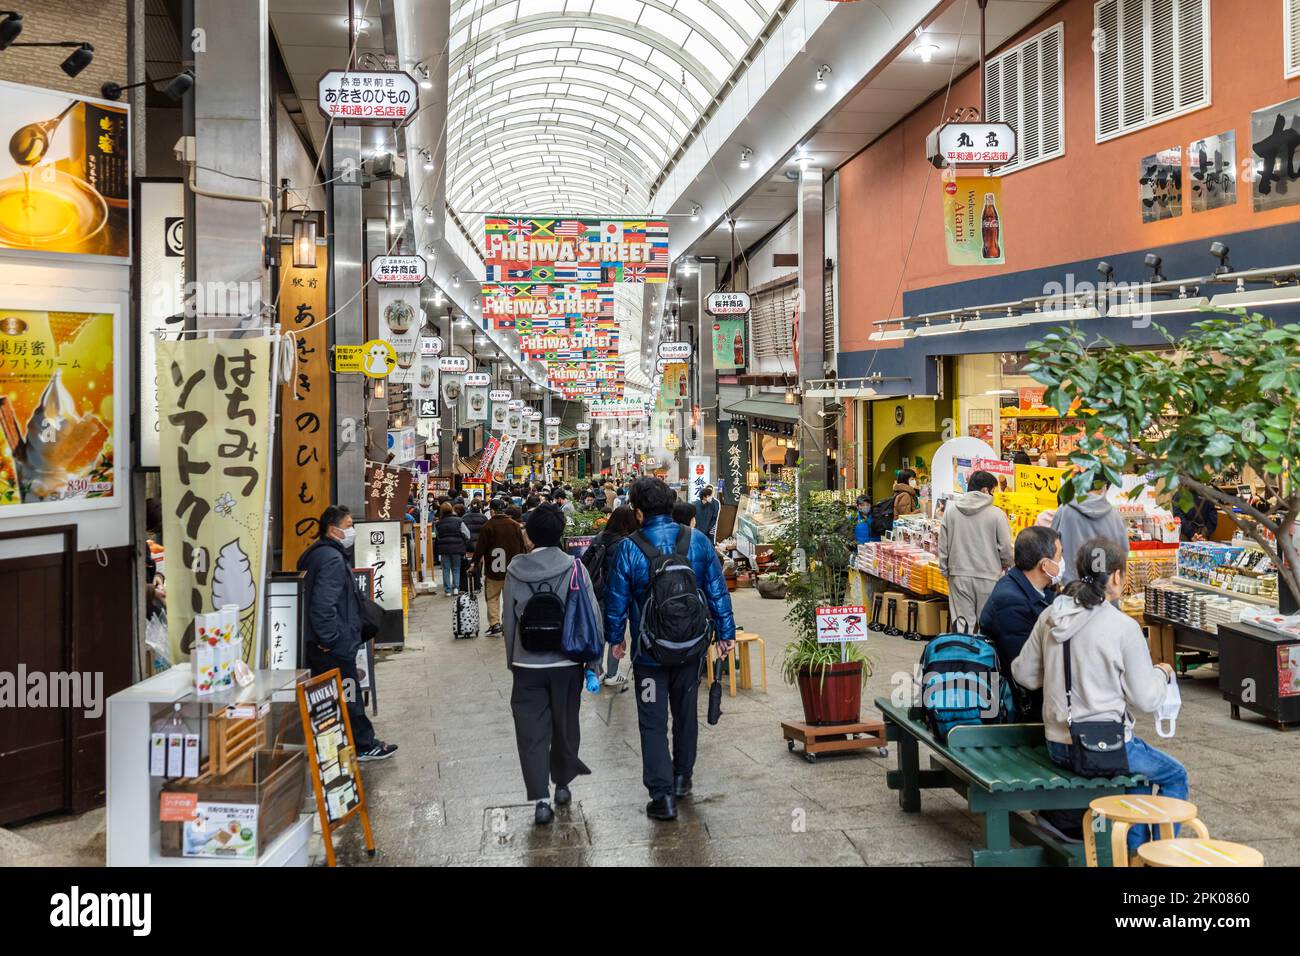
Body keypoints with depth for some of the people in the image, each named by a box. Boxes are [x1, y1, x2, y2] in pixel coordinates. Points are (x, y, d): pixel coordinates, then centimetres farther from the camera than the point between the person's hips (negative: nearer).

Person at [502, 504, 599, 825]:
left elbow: (509, 619, 3)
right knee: (565, 726, 18)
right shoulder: (574, 568, -8)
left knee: (532, 732, 6)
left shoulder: (515, 571, -4)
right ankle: (562, 785, 33)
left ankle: (541, 799, -1)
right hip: (567, 662, 0)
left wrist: (512, 659, 16)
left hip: (527, 664, 0)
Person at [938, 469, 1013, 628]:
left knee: (961, 622, 5)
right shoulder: (996, 514, -8)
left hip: (959, 575, 3)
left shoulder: (950, 511, 2)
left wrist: (944, 571, 18)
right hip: (988, 577, -2)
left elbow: (943, 546, 6)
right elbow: (1006, 548, -4)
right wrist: (1006, 566, 16)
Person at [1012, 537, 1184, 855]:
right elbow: (1146, 699, -11)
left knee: (1139, 762, 34)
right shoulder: (1123, 627, -19)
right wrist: (1163, 673, 8)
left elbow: (1023, 674, 7)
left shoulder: (1051, 616, -2)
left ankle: (1135, 850, 38)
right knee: (1175, 776, 22)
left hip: (1058, 746, 7)